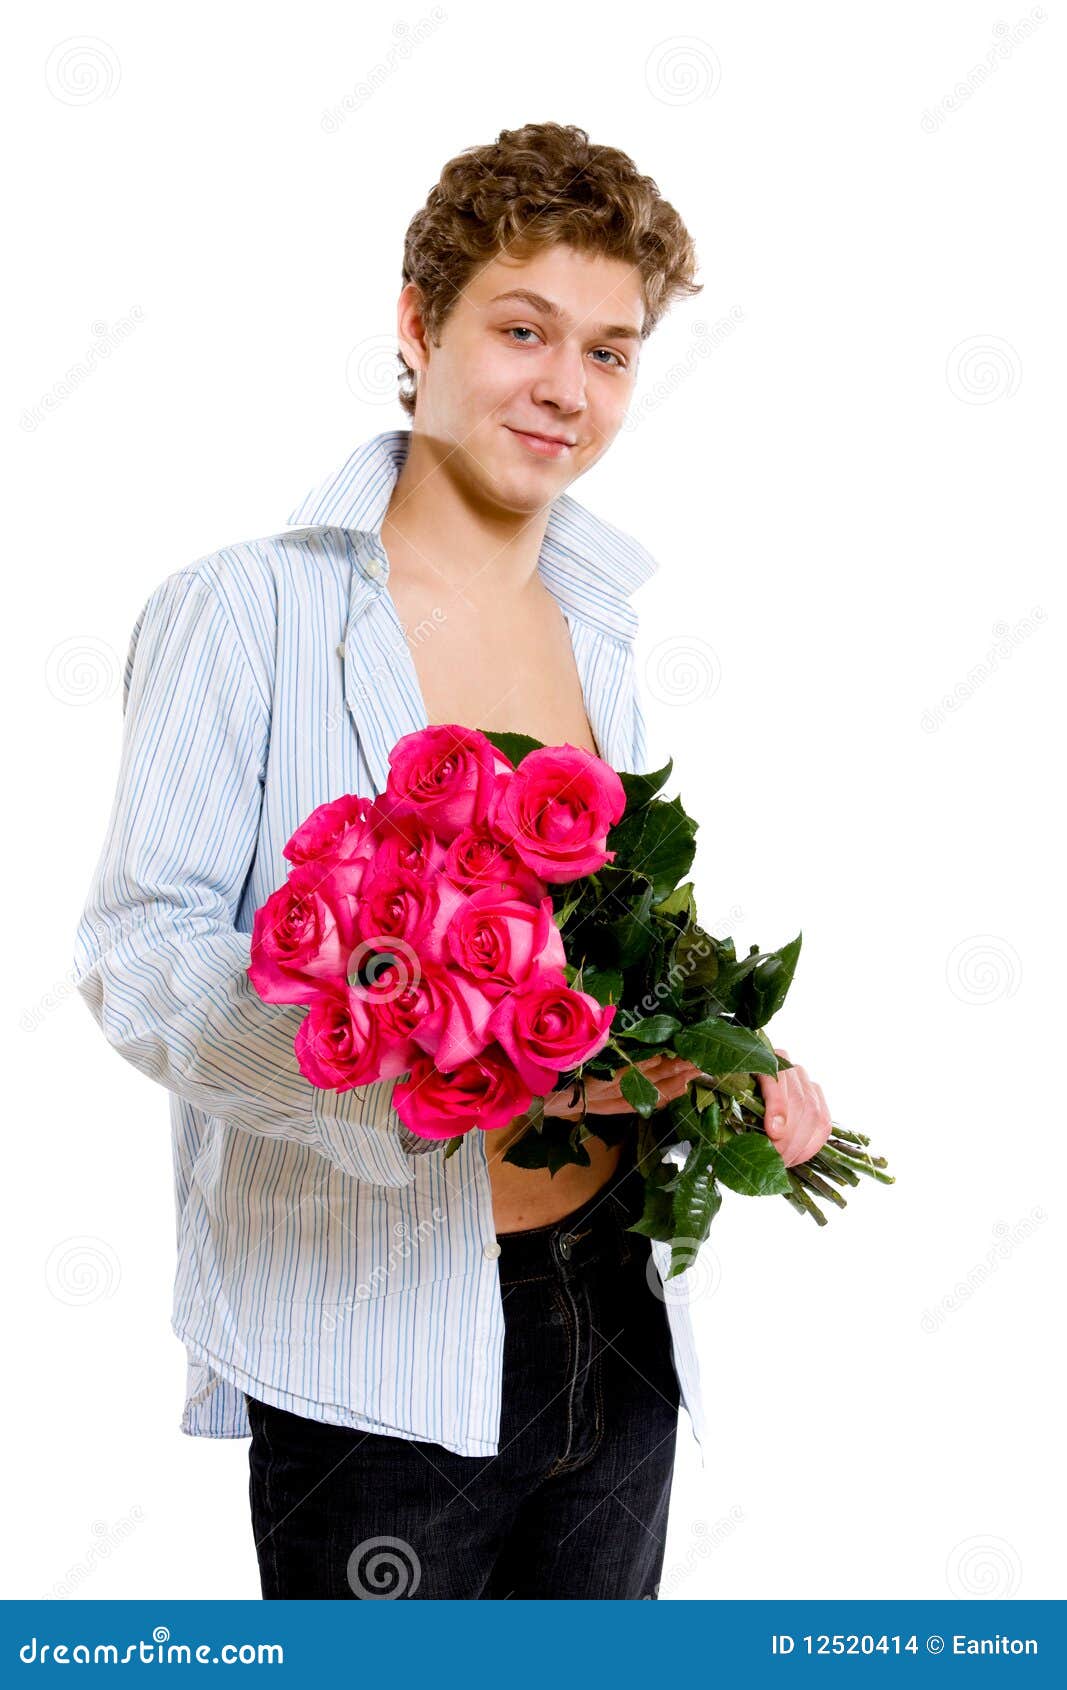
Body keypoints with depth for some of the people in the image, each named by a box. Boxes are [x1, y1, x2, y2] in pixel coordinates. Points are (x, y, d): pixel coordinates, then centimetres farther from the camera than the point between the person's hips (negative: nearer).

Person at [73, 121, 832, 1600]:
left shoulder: (597, 631, 11)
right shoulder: (249, 613, -9)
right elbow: (142, 959, -16)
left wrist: (729, 1072, -2)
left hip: (617, 1315, 6)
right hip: (374, 1359, -6)